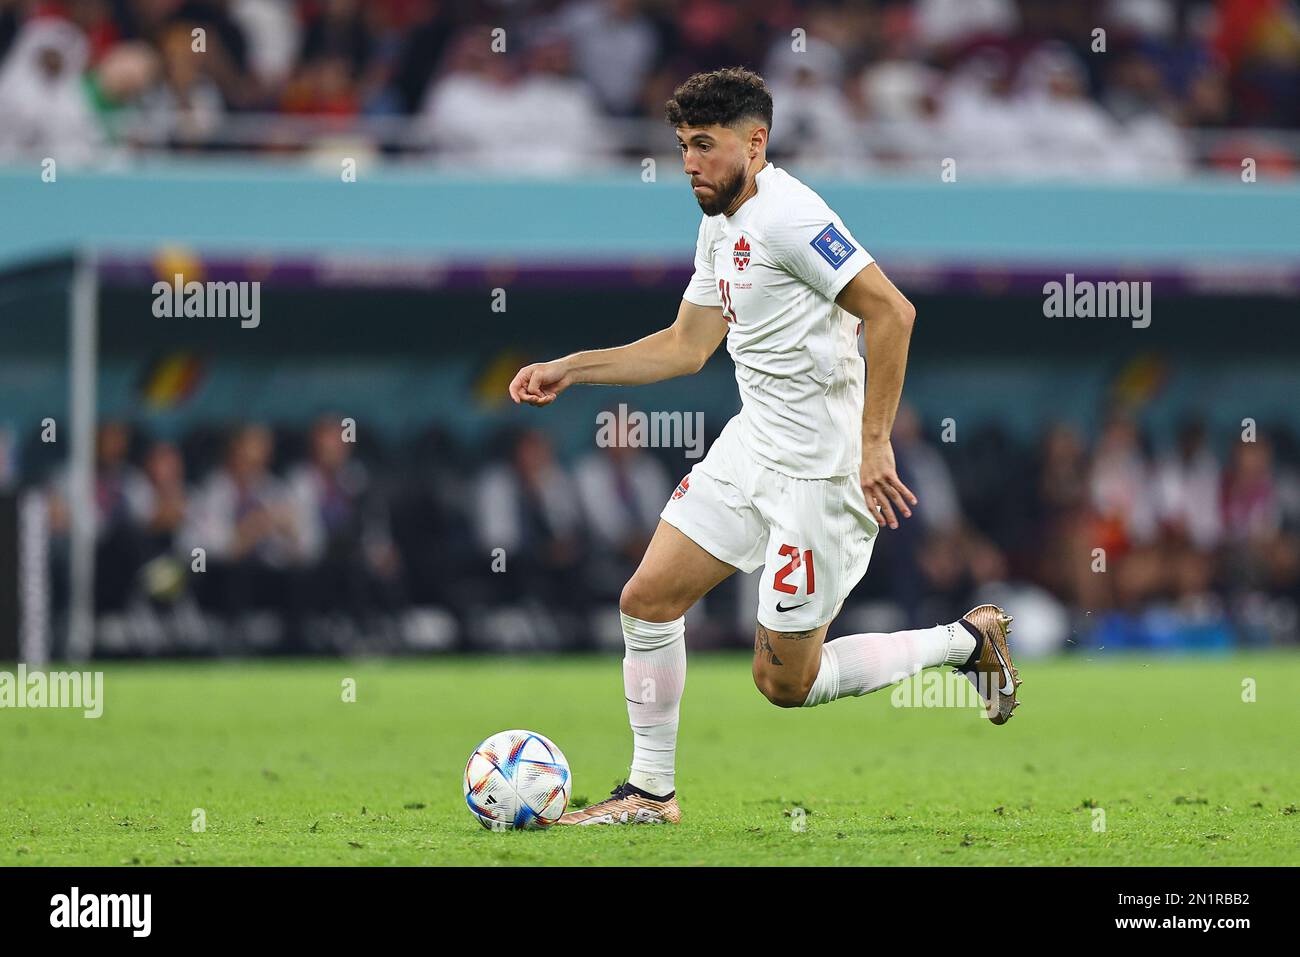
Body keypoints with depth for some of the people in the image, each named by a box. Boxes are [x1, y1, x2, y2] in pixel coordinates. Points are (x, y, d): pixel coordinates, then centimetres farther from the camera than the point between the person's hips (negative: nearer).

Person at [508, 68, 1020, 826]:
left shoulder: (785, 215, -19)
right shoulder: (720, 228, 12)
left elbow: (890, 310, -24)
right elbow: (687, 347, 22)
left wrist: (874, 444, -24)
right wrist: (571, 369, 17)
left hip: (821, 472, -9)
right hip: (750, 449, 9)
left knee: (784, 681, -2)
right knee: (648, 599, 5)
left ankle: (968, 642, 13)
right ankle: (650, 792, 16)